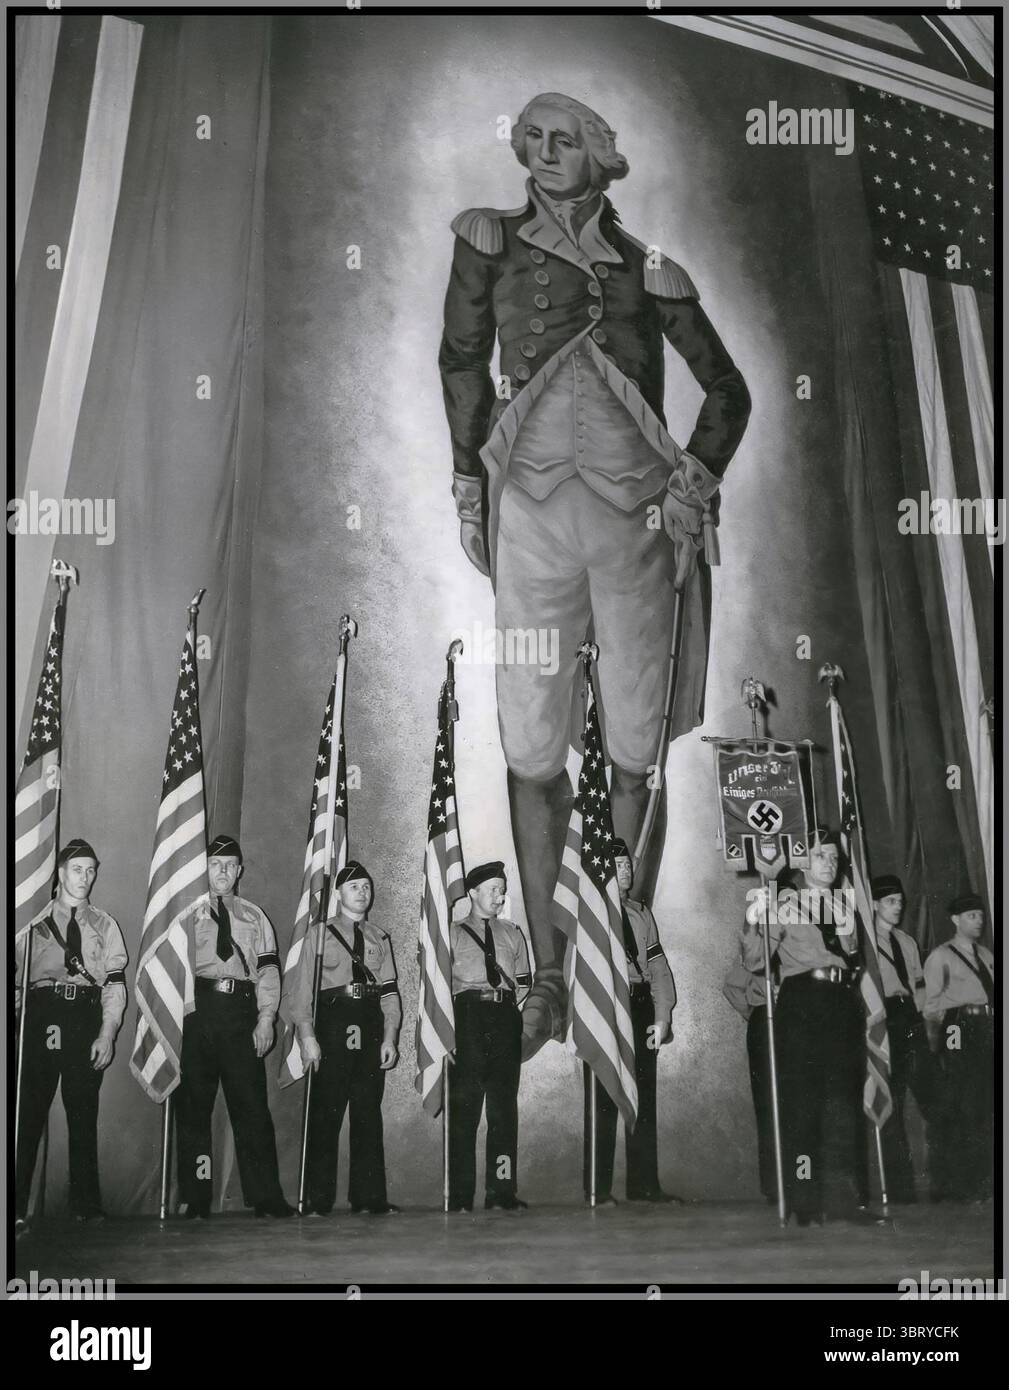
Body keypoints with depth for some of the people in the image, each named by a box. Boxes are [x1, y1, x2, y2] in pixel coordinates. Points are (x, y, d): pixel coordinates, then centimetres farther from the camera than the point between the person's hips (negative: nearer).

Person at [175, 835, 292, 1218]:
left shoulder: (254, 917, 14)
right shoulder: (188, 915, 10)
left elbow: (268, 970, 7)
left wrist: (266, 1019, -4)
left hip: (241, 1013, 0)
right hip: (196, 1012, 0)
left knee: (251, 1105, -1)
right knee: (193, 1105, 3)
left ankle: (266, 1198, 3)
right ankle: (196, 1200, 11)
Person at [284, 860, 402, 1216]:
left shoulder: (379, 938, 15)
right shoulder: (318, 934, 4)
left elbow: (390, 991, 12)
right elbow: (300, 987, -2)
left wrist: (390, 1037, 2)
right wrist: (307, 1036, -10)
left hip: (371, 1028, 4)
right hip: (332, 1022, -4)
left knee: (369, 1113, 6)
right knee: (325, 1113, -2)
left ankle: (369, 1197, 12)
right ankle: (318, 1200, 5)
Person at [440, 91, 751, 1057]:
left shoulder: (646, 272, 5)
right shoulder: (491, 242, 4)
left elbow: (727, 390, 12)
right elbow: (462, 360, 15)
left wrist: (697, 480, -1)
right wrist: (467, 475, 11)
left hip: (636, 521, 0)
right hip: (531, 516, 0)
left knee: (637, 752, 5)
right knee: (532, 755, 0)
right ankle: (547, 978, 12)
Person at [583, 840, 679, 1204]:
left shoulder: (641, 913, 16)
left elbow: (658, 966, 12)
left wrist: (662, 1017, 1)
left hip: (641, 1010, 6)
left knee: (645, 1096, 8)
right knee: (603, 1101, -4)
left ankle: (643, 1184, 15)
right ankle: (597, 1188, 2)